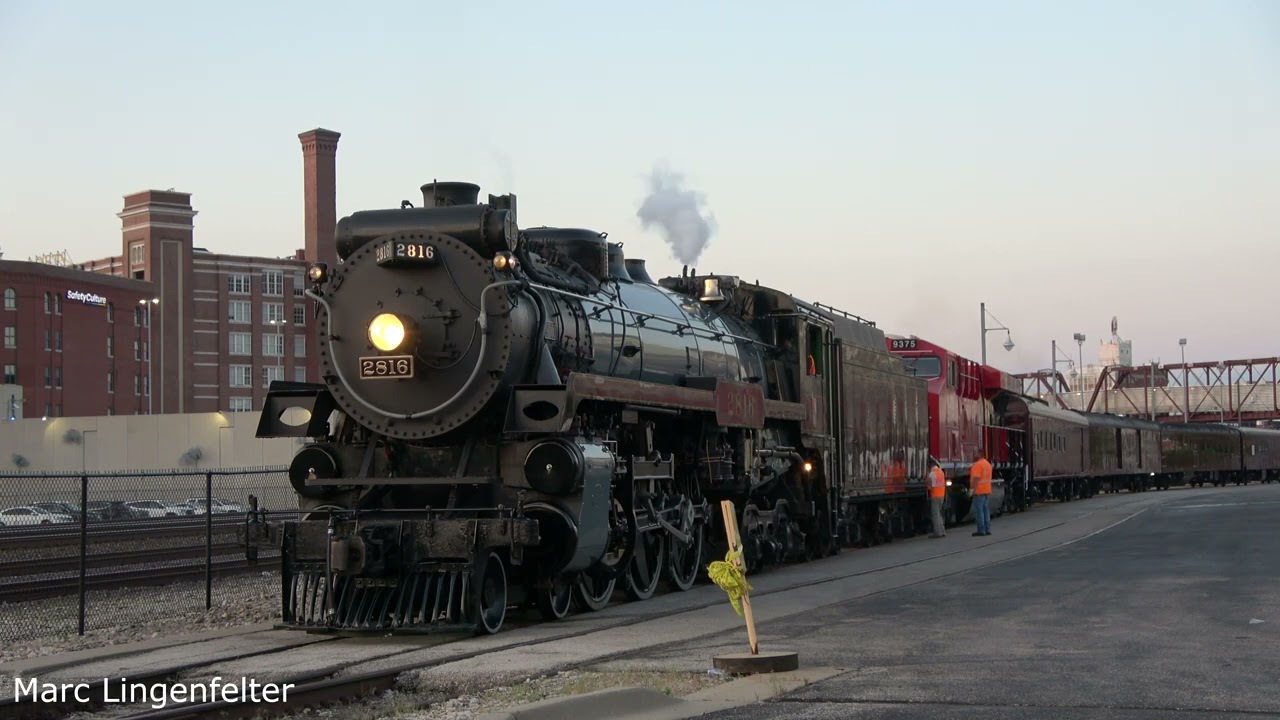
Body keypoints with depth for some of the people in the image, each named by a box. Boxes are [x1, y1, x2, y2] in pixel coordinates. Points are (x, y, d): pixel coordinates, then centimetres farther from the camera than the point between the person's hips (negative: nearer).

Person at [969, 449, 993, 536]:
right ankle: (987, 529, 12)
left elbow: (976, 478, -22)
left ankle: (981, 530, -8)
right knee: (986, 510, 12)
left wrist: (972, 488, -22)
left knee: (979, 510, -6)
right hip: (987, 490, 9)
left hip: (979, 491, -9)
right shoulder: (988, 464, 16)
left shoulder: (977, 464, -14)